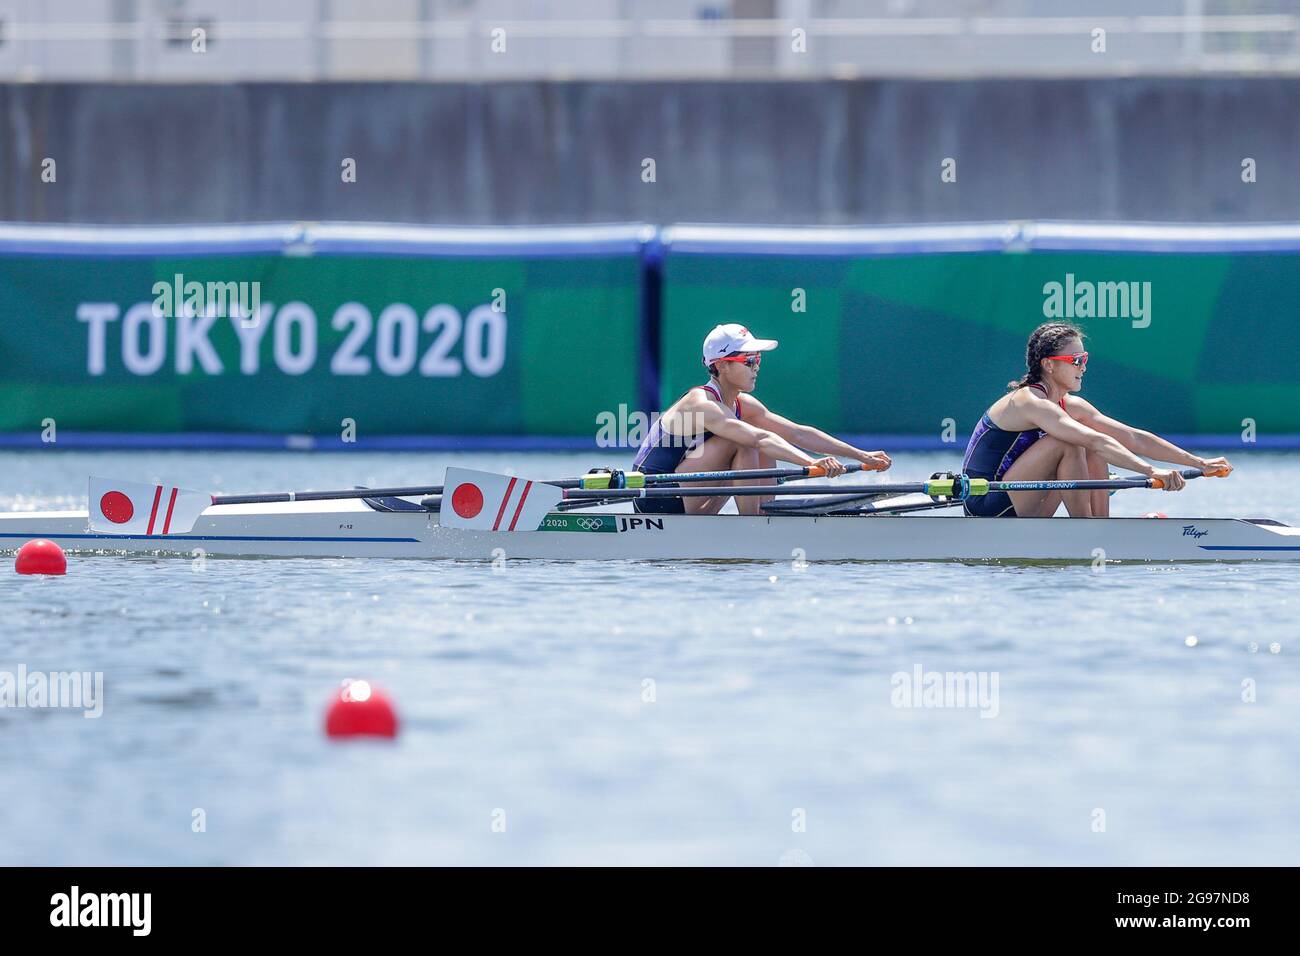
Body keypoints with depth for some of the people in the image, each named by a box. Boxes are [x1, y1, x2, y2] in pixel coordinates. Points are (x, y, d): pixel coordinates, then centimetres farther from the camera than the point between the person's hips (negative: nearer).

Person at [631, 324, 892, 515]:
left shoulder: (743, 405, 6)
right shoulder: (702, 405, -21)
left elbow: (798, 433, 3)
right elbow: (759, 438, -36)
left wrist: (862, 456, -3)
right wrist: (813, 463, -46)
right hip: (656, 502, -9)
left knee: (764, 451, 2)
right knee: (743, 444, -21)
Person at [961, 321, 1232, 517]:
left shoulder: (1071, 405, 8)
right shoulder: (1031, 402, -20)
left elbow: (1133, 438, 5)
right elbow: (1095, 440, -33)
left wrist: (1199, 463, -1)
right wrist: (1151, 472, -40)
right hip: (987, 507, -9)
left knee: (1095, 454, 1)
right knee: (1069, 444, -22)